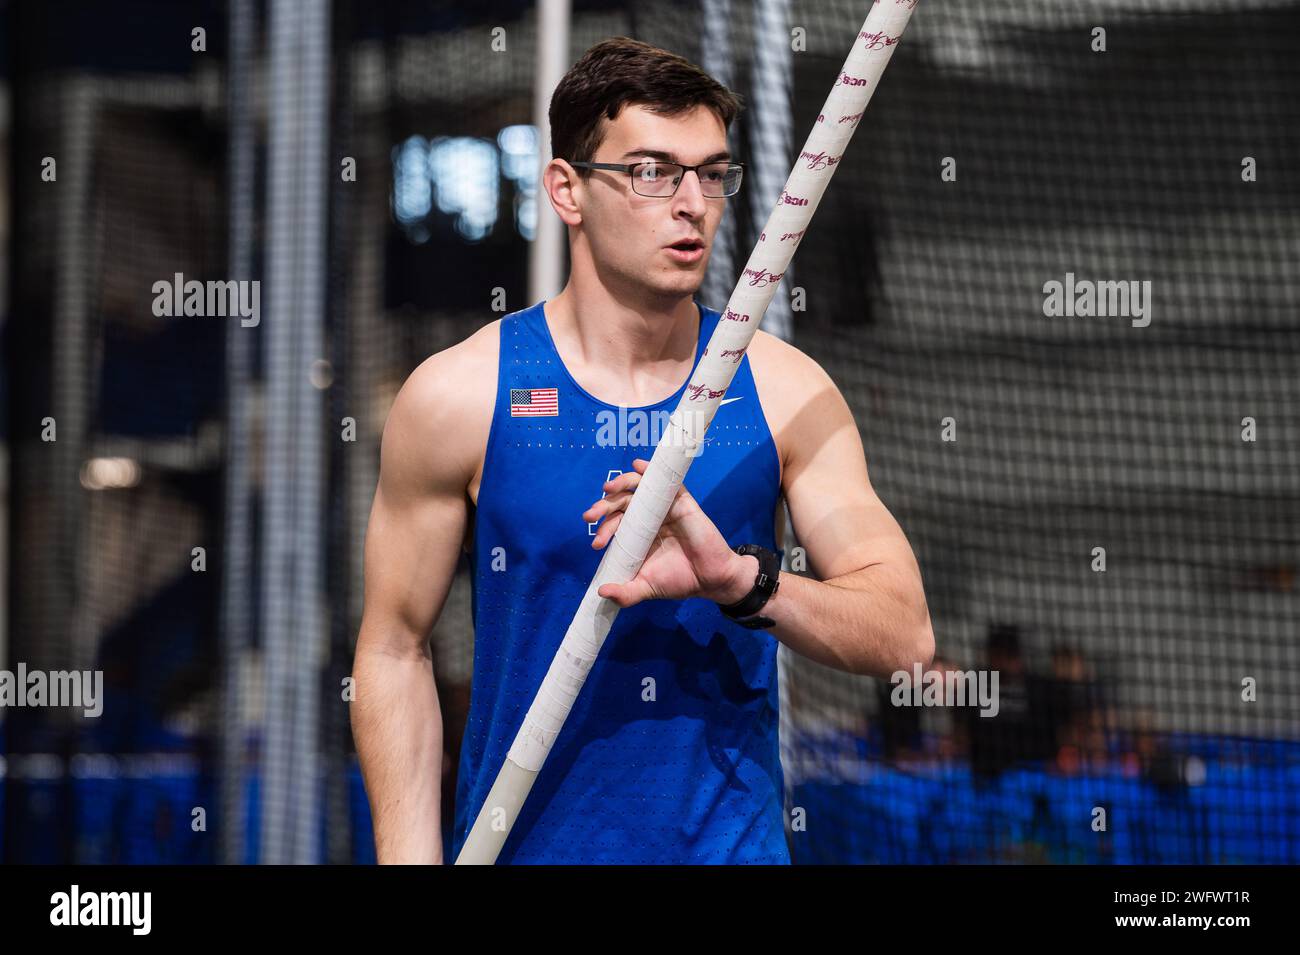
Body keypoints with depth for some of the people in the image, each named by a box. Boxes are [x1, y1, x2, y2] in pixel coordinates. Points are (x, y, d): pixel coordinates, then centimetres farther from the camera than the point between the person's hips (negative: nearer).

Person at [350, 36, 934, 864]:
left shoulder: (785, 390, -1)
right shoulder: (460, 394, -5)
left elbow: (906, 633, -7)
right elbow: (394, 649, 1)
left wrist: (743, 580, -25)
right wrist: (410, 858, -8)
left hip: (733, 841, 1)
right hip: (520, 841, -1)